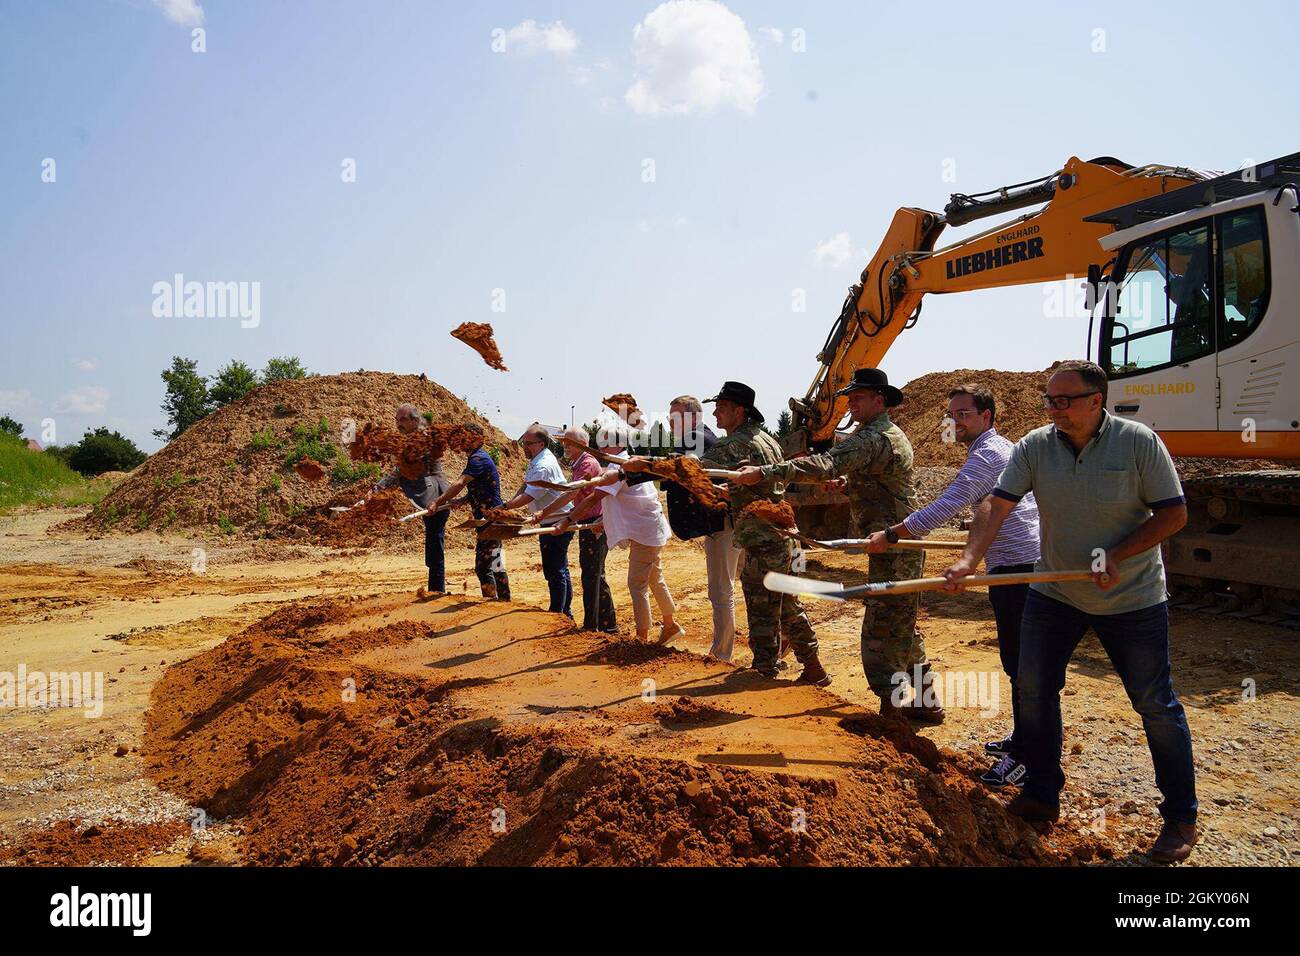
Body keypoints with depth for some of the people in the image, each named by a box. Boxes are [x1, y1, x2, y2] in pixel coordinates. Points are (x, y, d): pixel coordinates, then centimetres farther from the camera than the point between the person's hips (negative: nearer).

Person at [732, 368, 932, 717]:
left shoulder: (873, 438, -19)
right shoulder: (890, 433, 17)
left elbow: (825, 464, -33)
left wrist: (765, 472, -38)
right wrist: (851, 484, 12)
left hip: (892, 546, -11)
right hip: (905, 543, 11)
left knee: (881, 629, -7)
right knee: (903, 626, 18)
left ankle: (891, 708, -2)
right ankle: (926, 702, 28)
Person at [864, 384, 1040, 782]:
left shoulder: (985, 455, -13)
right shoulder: (1006, 448, 20)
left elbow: (945, 507, -21)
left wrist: (891, 535, -19)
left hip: (1016, 567, -11)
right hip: (1030, 560, 11)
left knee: (1020, 663, -8)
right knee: (1020, 661, 17)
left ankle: (1026, 757, -3)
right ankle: (1023, 739, 27)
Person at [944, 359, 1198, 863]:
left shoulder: (1139, 442, -14)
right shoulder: (1035, 447, -7)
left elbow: (1174, 513, -11)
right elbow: (996, 504, -16)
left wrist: (1117, 557, -23)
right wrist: (969, 558, -31)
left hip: (1132, 598, -3)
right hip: (1054, 592, 3)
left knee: (1156, 704, 4)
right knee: (1033, 689, 6)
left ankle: (1181, 817, 21)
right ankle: (1041, 795, 23)